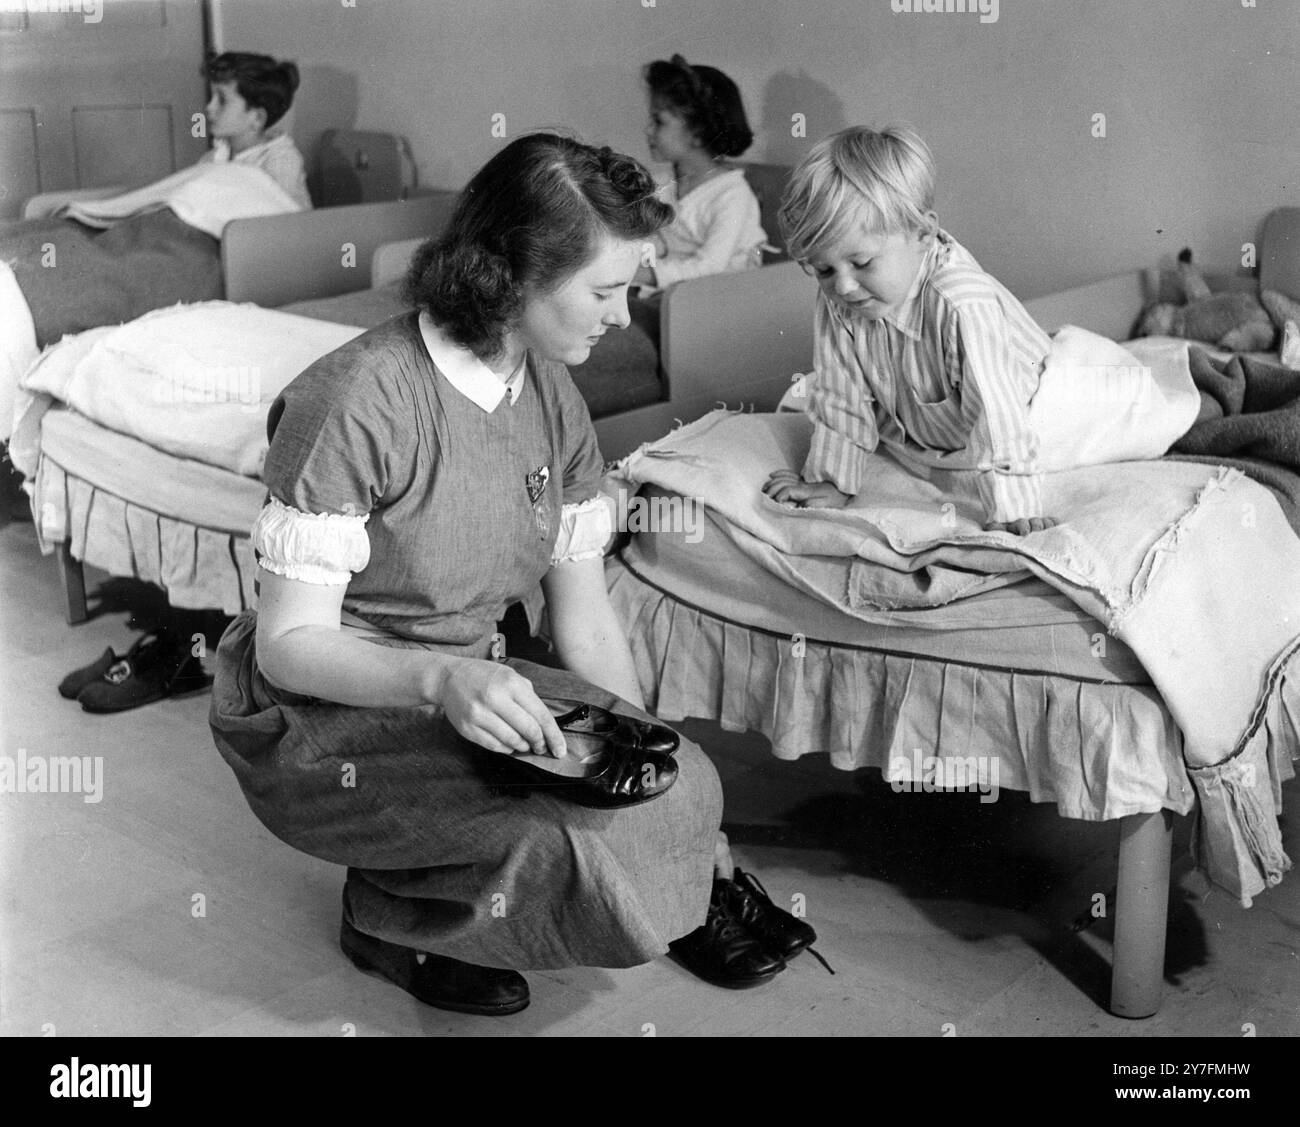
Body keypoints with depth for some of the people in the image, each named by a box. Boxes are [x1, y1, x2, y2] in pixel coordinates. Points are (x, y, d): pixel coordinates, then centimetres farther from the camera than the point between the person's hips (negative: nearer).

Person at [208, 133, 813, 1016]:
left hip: (469, 690, 6)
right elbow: (289, 644, -21)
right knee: (603, 847, -26)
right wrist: (441, 678, -39)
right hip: (321, 720, -6)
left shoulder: (553, 400, 0)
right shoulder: (359, 399, -22)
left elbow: (587, 621, 5)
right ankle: (390, 913, -1)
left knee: (681, 787, -19)